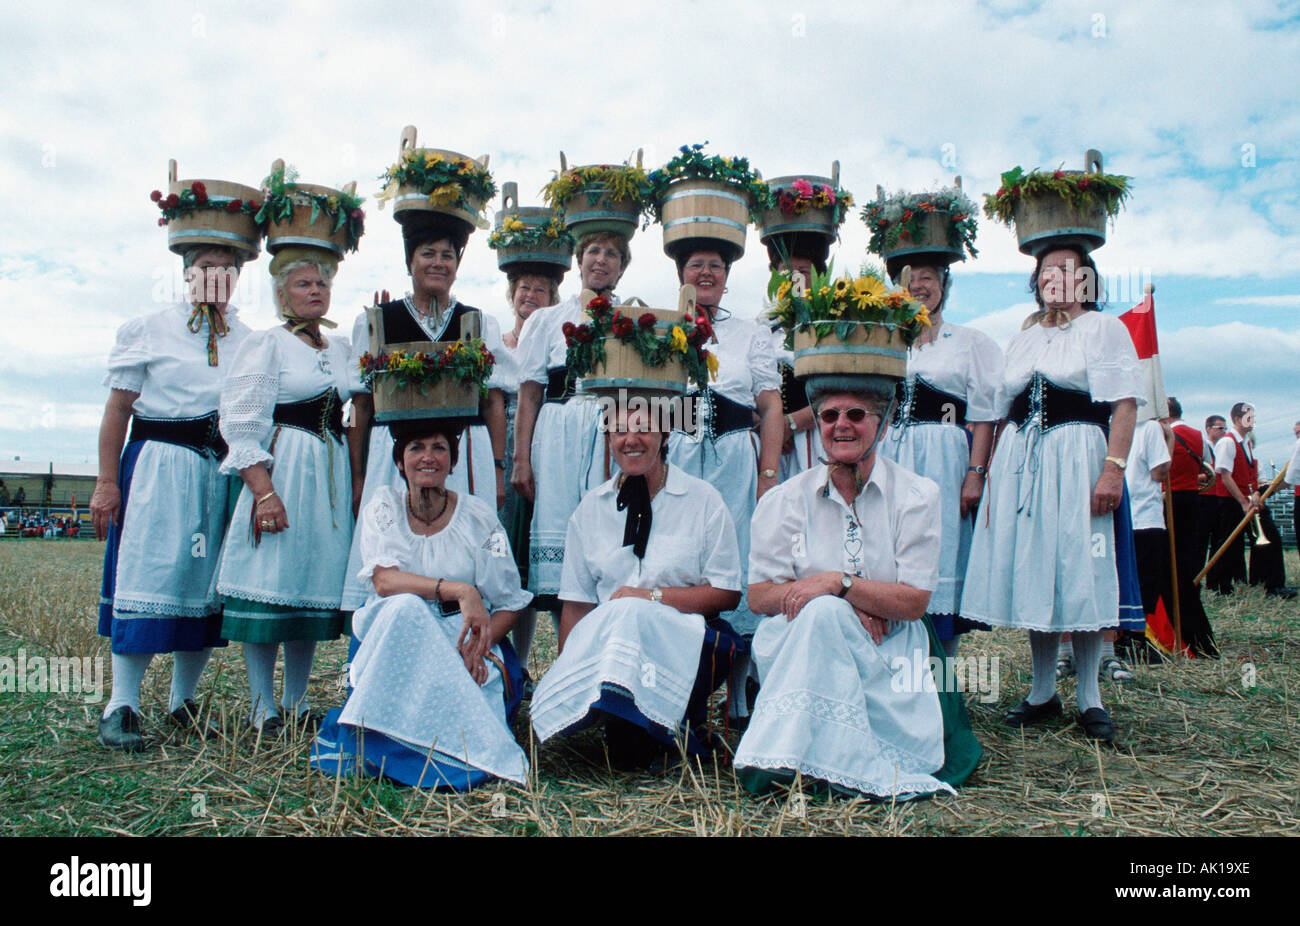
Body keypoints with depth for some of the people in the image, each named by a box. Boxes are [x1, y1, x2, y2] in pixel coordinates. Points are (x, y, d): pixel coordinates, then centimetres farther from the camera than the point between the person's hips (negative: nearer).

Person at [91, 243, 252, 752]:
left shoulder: (251, 342, 12)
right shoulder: (148, 329, 5)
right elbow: (118, 409, 2)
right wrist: (107, 482, -5)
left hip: (226, 471, 3)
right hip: (159, 466, -3)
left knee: (207, 582, 6)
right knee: (147, 574, -8)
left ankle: (183, 700, 18)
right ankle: (122, 706, -1)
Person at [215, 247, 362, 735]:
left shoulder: (342, 348, 16)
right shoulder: (265, 344, -1)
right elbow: (242, 426, -9)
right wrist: (264, 491, -18)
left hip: (332, 475, 5)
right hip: (279, 471, -5)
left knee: (314, 583, 6)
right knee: (270, 582, -5)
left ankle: (297, 703, 15)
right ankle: (262, 707, 5)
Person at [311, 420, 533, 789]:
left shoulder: (478, 516, 0)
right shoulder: (384, 506, 2)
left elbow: (509, 603, 1)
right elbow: (384, 580, -16)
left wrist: (478, 645, -20)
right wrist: (458, 590, -29)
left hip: (468, 647, -1)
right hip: (394, 640, 1)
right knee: (403, 607, -35)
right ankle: (362, 735, -26)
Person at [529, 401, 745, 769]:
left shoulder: (702, 499, 6)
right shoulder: (591, 508, 14)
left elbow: (727, 594, 1)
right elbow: (576, 602, 10)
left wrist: (653, 595, -11)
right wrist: (566, 669, -4)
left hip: (685, 641, -2)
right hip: (603, 640, 2)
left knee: (630, 615, -36)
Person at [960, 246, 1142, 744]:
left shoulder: (1105, 328, 5)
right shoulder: (1022, 340, 21)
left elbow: (1125, 404, -6)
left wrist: (1113, 468, -18)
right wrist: (993, 475, 11)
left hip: (1076, 458, -5)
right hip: (1021, 461, 5)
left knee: (1079, 570, -6)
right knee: (1031, 571, 5)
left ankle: (1089, 696, 5)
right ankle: (1042, 692, 14)